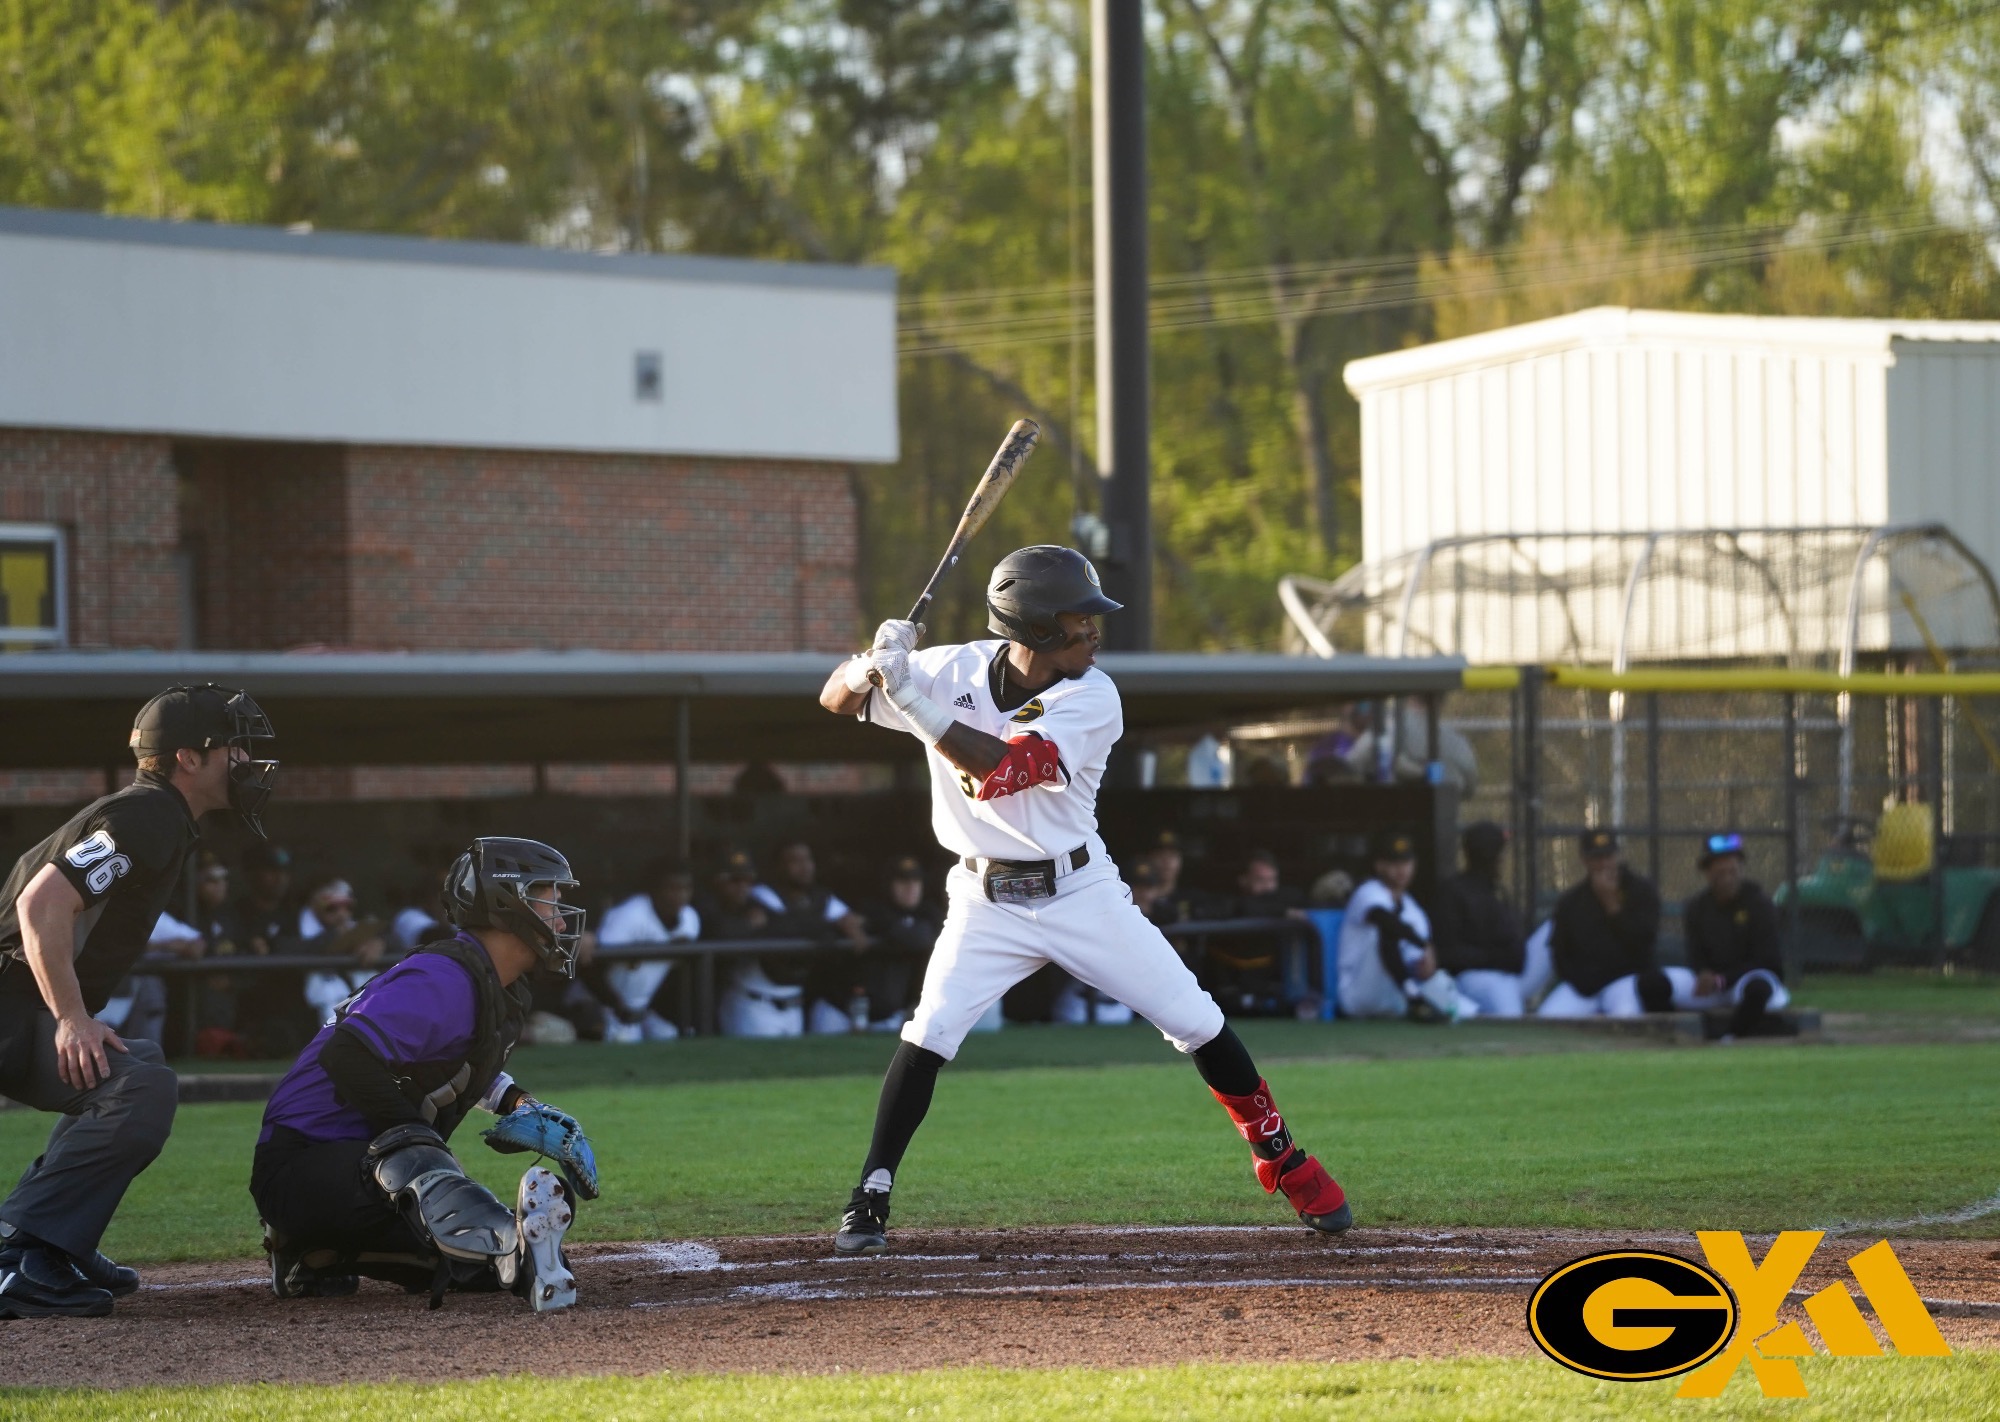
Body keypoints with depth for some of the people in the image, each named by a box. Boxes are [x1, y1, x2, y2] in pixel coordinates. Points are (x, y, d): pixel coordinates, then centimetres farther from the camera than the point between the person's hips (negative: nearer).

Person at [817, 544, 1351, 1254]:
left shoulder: (1092, 698, -16)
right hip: (987, 901, 0)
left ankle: (1283, 1162, 18)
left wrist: (910, 696, -34)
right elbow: (836, 699, -6)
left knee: (1197, 1024, 0)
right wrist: (870, 668, -29)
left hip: (1081, 892, 0)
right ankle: (869, 1203, -7)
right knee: (929, 1033, -17)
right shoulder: (952, 670, -9)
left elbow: (1000, 770, -29)